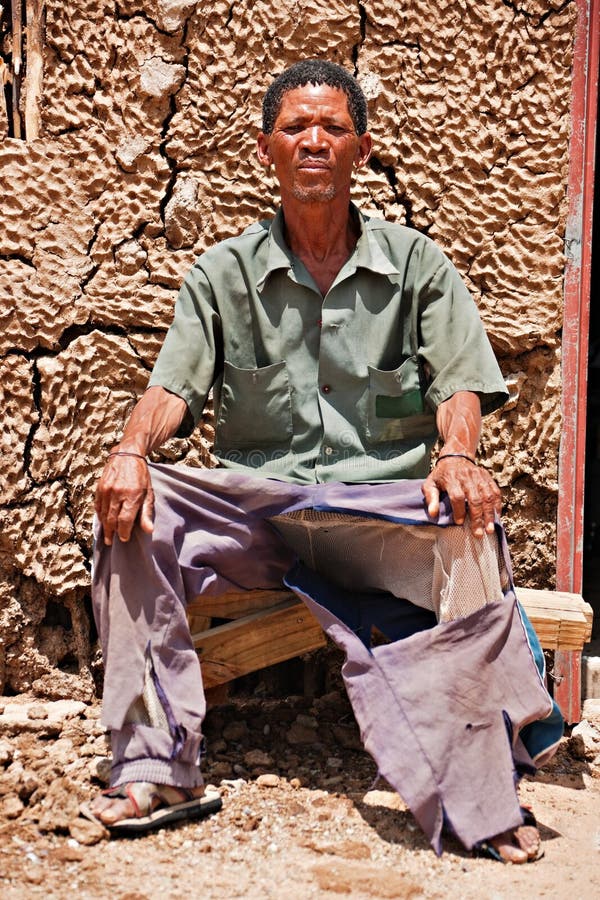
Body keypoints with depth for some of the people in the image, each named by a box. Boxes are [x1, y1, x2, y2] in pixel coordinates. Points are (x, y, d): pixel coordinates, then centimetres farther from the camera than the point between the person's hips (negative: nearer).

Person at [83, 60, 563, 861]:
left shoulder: (417, 265, 9)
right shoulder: (224, 274, 12)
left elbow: (460, 383, 2)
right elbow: (174, 386, 4)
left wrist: (458, 458, -21)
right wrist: (131, 450, -18)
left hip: (383, 503, -1)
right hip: (253, 505, 2)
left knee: (468, 524, -34)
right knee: (132, 508, -24)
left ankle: (482, 796, -22)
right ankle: (157, 769, -17)